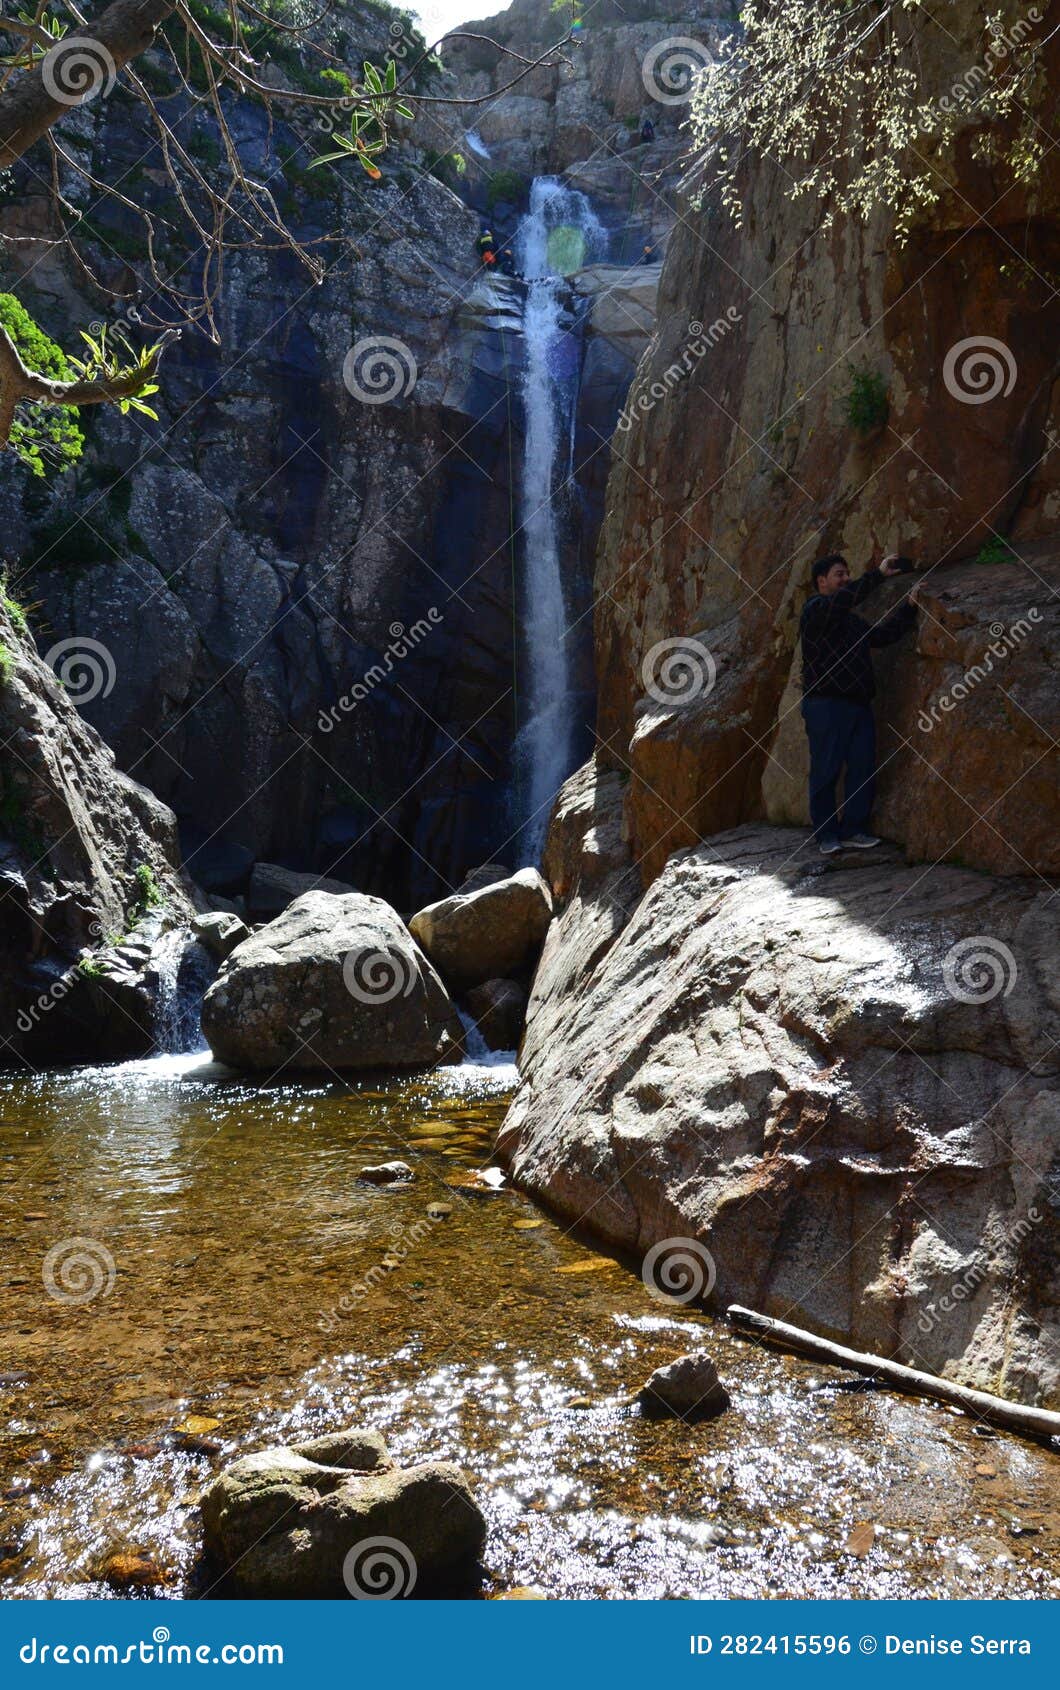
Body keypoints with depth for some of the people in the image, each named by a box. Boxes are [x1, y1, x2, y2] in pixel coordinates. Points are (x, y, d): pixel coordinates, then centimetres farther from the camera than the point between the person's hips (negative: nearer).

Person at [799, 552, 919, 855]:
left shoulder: (851, 620, 25)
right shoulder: (815, 609, -4)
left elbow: (884, 634, 26)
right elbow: (845, 597, -23)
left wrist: (909, 607, 16)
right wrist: (878, 574, -21)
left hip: (858, 704, 8)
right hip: (825, 704, -8)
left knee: (863, 768, 3)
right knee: (826, 770, -4)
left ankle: (853, 828, 10)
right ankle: (826, 834, 3)